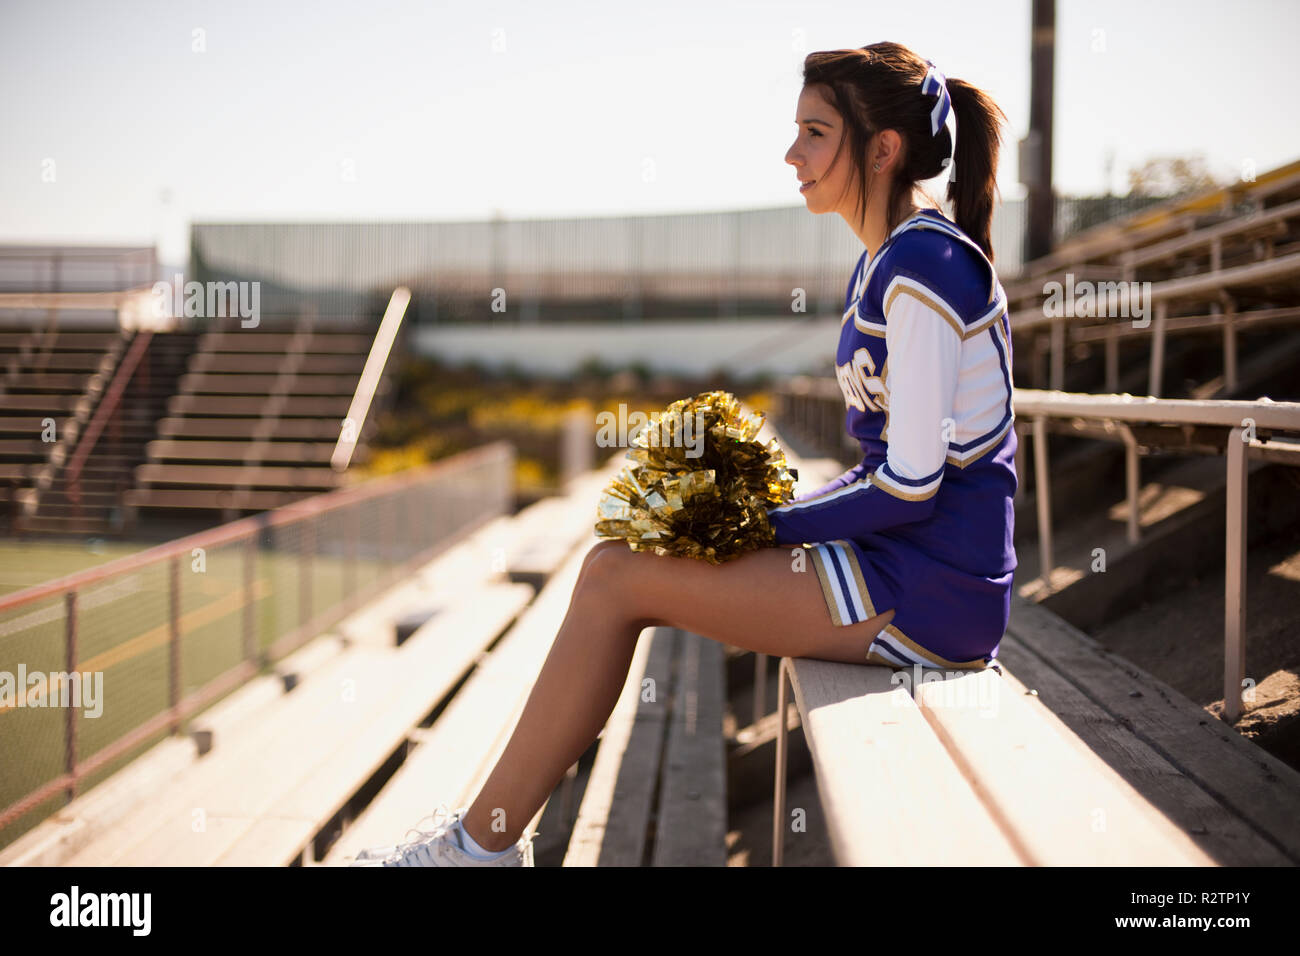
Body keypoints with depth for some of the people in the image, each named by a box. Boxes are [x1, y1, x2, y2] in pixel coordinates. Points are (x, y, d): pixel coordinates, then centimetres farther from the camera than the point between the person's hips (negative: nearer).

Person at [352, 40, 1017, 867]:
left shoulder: (923, 264, -16)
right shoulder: (882, 266, 14)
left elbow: (911, 483, -20)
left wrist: (769, 524, -9)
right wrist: (765, 511, 4)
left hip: (933, 589, -9)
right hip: (901, 562, 9)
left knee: (617, 579, -12)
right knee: (617, 556, 4)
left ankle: (484, 843, 1)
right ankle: (491, 827, 10)